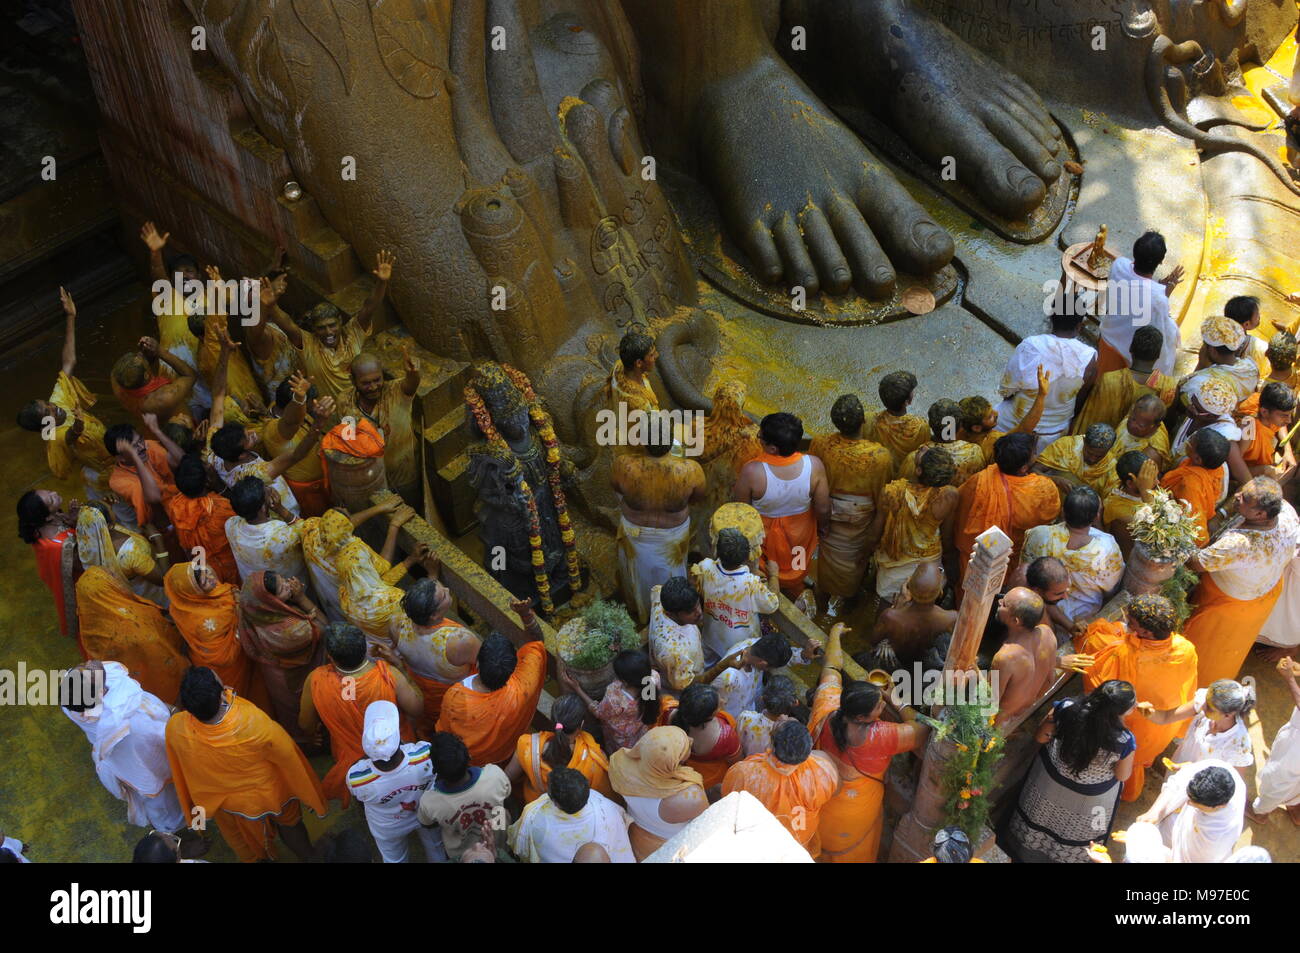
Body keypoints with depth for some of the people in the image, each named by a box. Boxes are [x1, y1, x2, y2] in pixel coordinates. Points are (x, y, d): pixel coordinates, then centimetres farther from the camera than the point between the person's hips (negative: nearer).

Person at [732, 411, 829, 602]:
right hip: (800, 535, 2)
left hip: (764, 536, -2)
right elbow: (823, 508, -16)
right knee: (795, 576, 33)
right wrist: (823, 527, 6)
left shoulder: (751, 472, -38)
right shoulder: (814, 465, -31)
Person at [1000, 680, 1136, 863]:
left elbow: (1041, 737, -14)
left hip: (1050, 780, 3)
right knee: (1077, 837, 32)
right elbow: (1123, 776, -15)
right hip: (1089, 800, -2)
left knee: (1039, 823, 34)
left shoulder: (1067, 708, -32)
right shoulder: (1123, 741, -37)